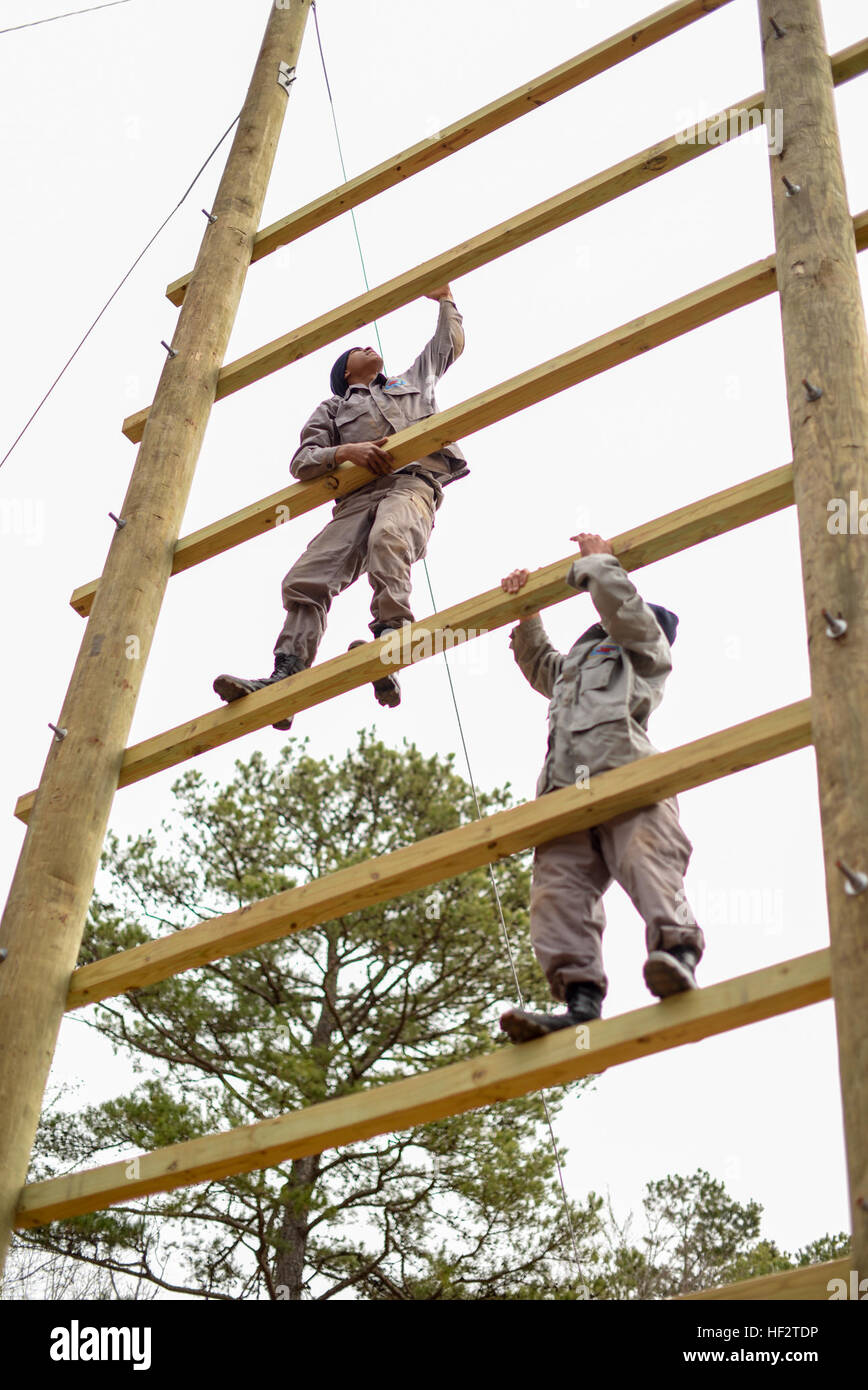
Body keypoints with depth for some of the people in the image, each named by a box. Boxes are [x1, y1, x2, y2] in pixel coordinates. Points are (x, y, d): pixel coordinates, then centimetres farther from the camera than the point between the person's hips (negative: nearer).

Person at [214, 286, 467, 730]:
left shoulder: (411, 382, 40)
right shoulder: (332, 408, 33)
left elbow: (451, 343, 53)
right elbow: (301, 463, 17)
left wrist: (444, 299, 60)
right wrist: (347, 451, 0)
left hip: (412, 482, -2)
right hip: (357, 497, 2)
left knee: (388, 538, -40)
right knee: (305, 579, -20)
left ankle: (390, 637, -56)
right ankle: (285, 679, -30)